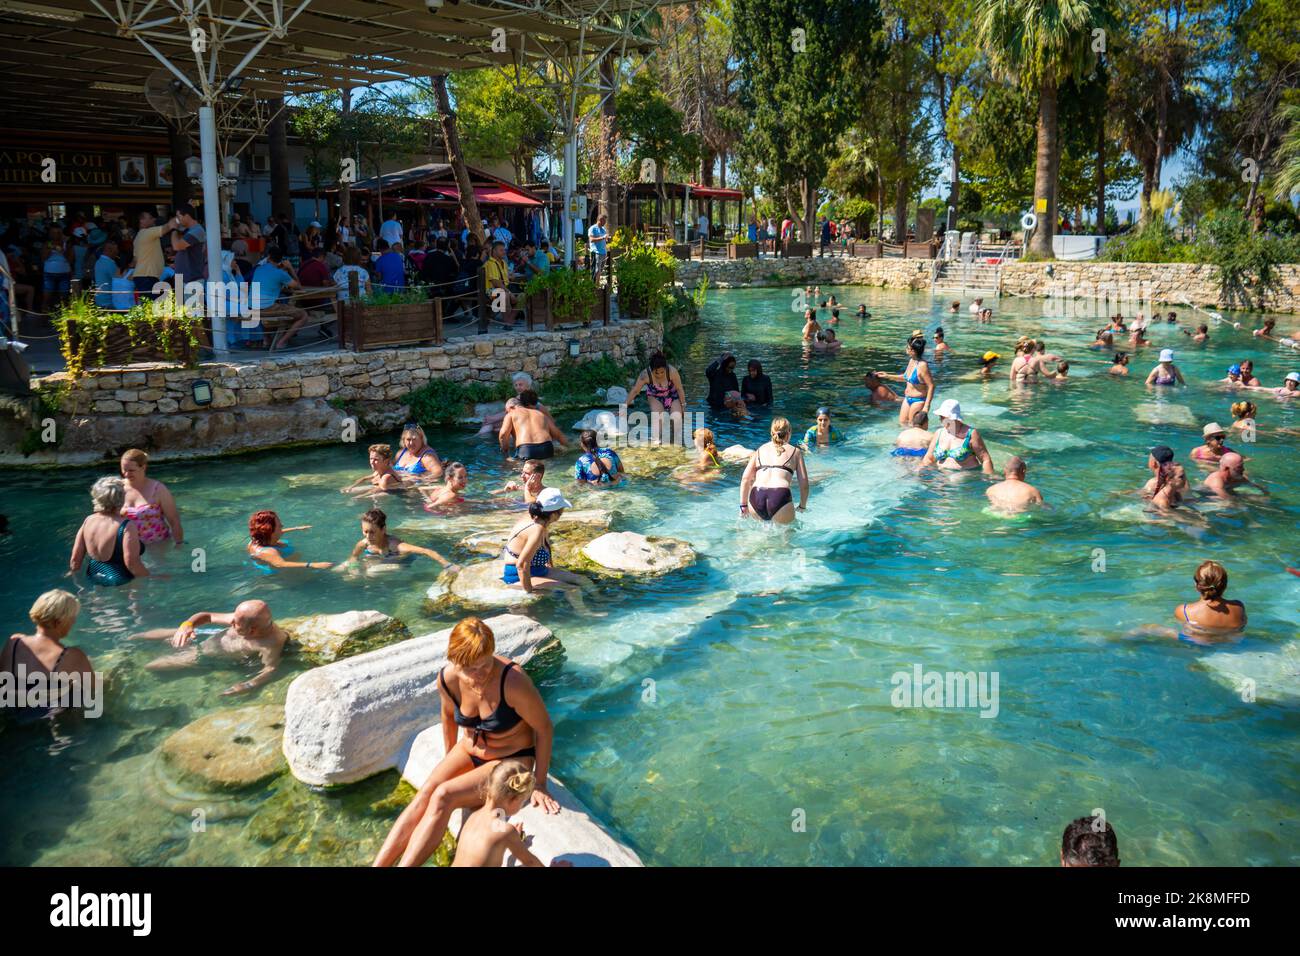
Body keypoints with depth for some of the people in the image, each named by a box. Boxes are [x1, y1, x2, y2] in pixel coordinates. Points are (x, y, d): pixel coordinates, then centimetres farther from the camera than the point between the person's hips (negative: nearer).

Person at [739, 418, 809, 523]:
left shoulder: (761, 449, 24)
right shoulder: (795, 452, 18)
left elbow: (745, 479, 16)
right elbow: (804, 483, 12)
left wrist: (743, 505, 21)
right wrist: (802, 507, 25)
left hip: (756, 497, 3)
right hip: (780, 496, -2)